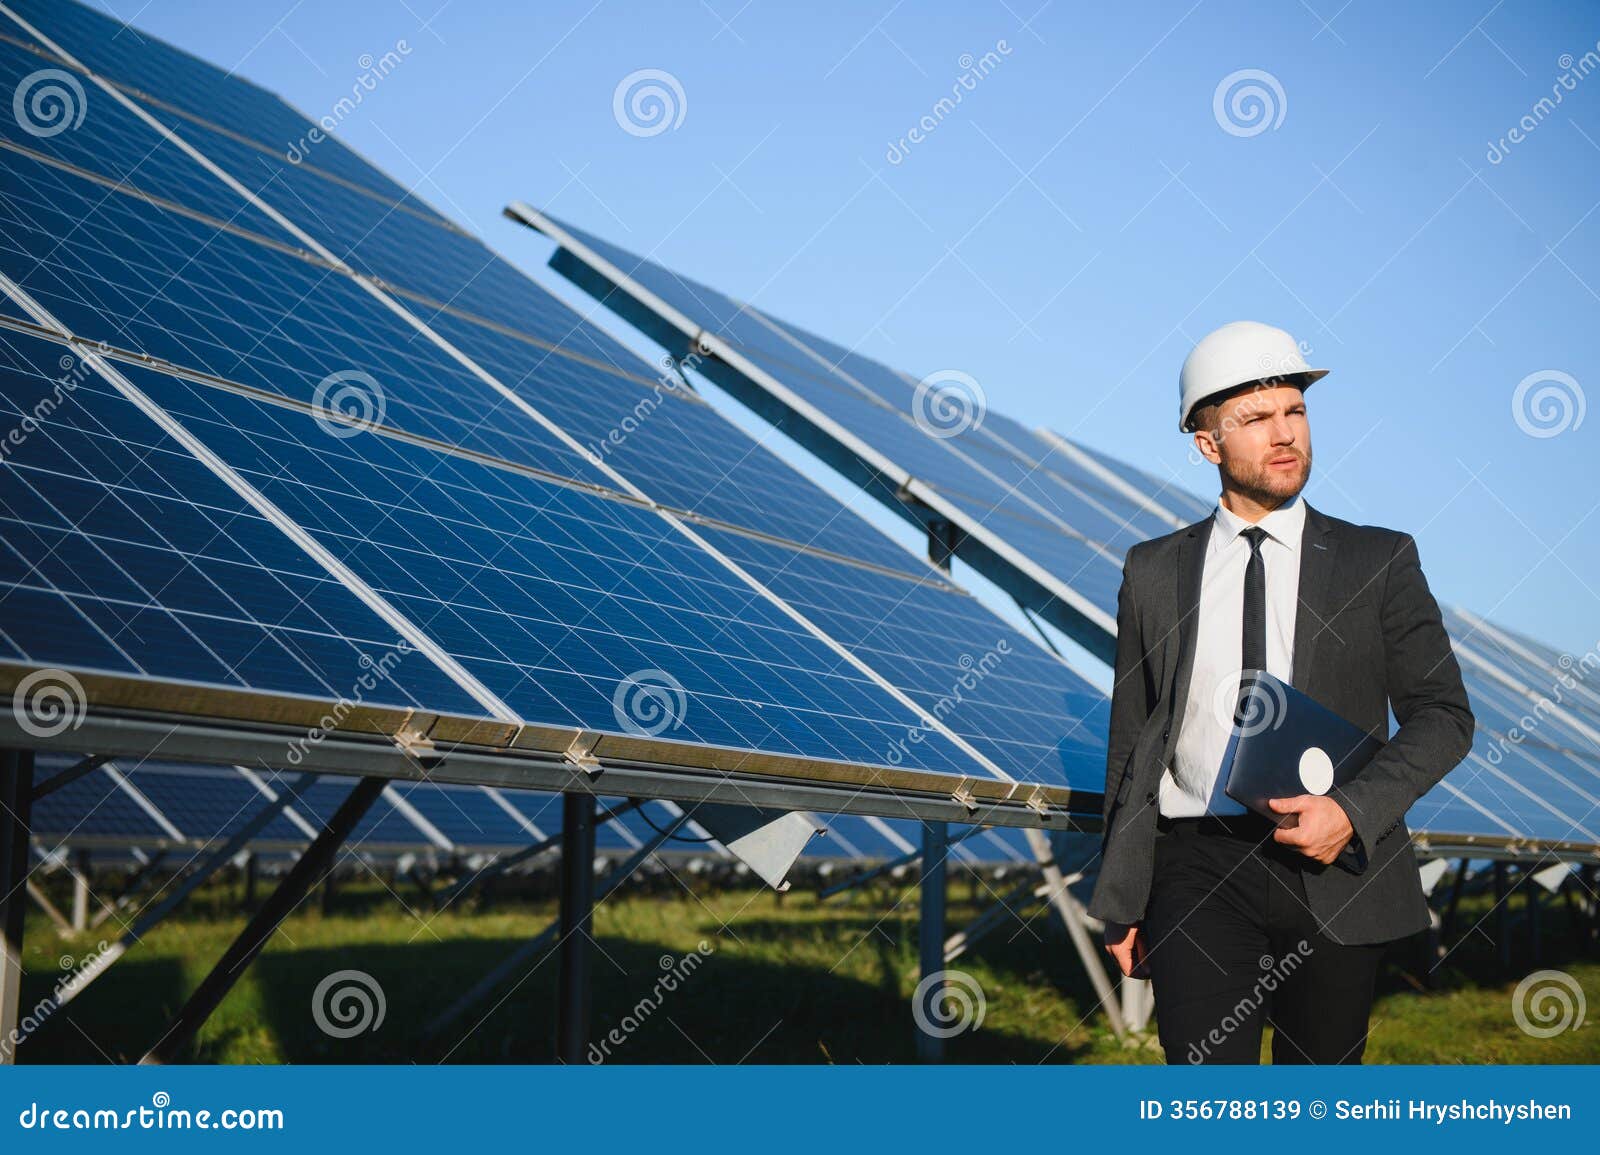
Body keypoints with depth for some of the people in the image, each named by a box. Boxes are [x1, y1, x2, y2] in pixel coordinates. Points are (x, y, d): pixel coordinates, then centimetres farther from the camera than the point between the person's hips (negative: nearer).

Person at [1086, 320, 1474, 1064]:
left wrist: (1352, 809, -15)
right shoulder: (1154, 573, 9)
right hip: (1198, 864, 0)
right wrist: (1121, 902, 10)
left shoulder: (1380, 561, 6)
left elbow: (1443, 714, 3)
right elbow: (1130, 742, 12)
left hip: (1333, 870, 0)